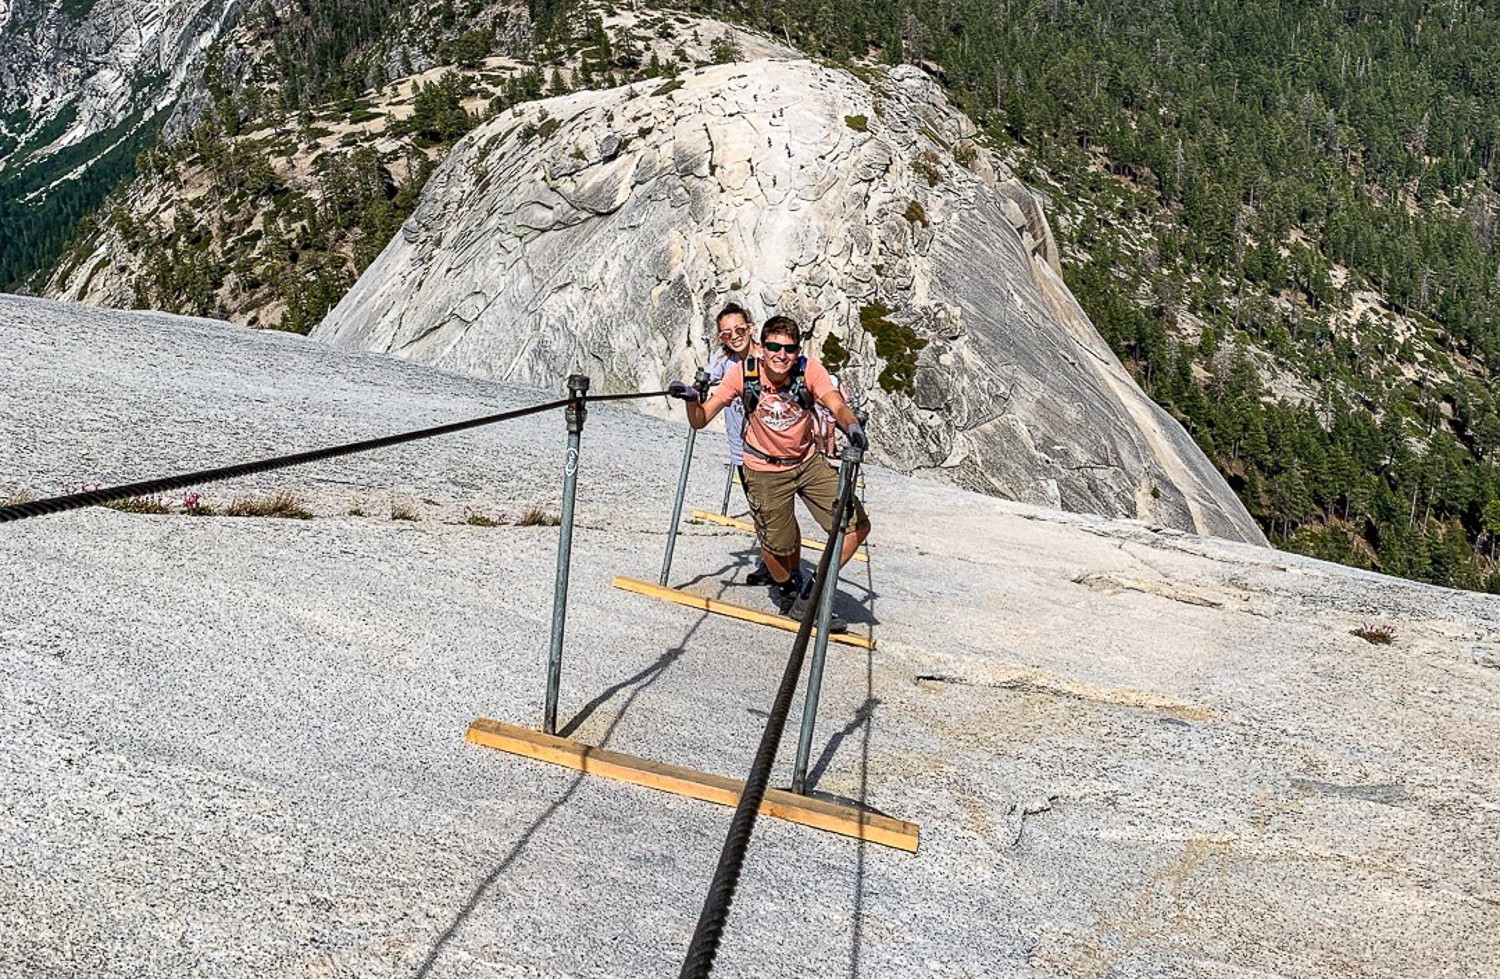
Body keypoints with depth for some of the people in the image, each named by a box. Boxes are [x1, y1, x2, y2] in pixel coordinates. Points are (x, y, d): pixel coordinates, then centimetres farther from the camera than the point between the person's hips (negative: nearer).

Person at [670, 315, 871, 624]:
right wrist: (691, 400, -40)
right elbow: (700, 421, -18)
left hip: (809, 462, 2)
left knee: (857, 526, -4)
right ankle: (787, 588, 37)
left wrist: (851, 426, -56)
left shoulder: (810, 370, -19)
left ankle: (814, 592, 18)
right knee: (779, 544, -1)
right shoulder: (743, 373, -20)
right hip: (765, 470, -2)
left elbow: (837, 405, -33)